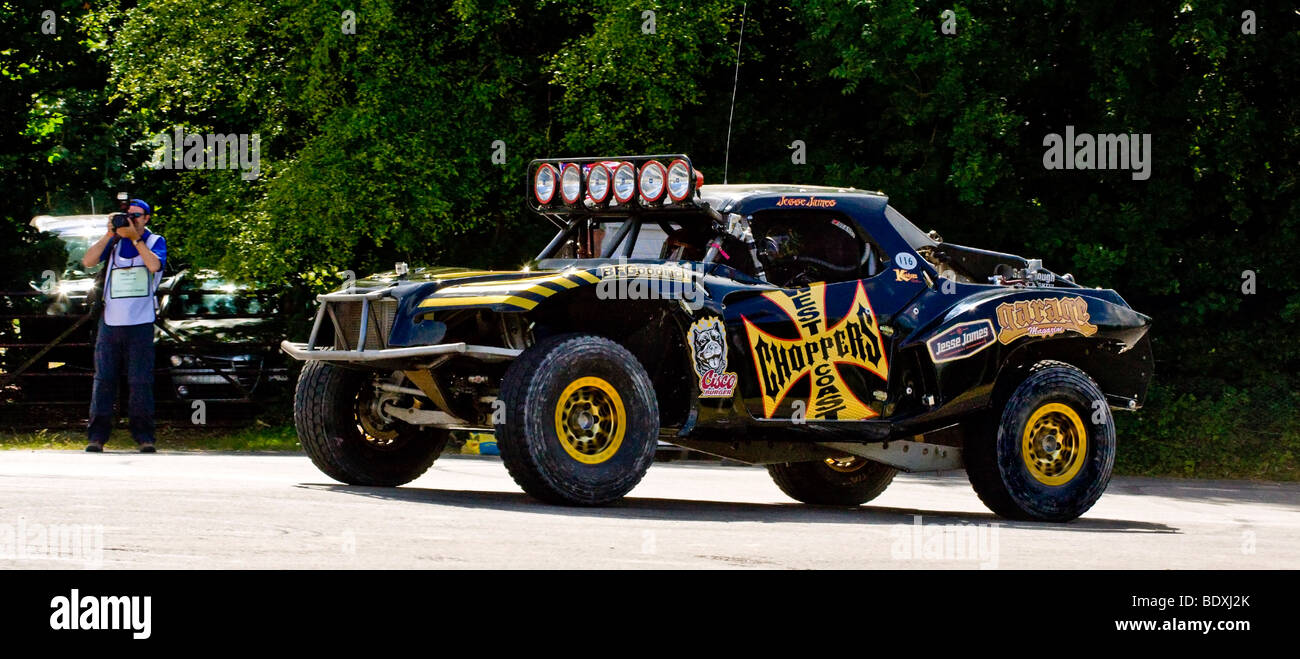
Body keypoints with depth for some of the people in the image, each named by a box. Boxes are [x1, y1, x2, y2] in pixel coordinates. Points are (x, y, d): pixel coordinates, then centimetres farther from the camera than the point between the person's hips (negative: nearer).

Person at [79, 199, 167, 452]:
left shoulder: (155, 242, 7)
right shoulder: (114, 242, 14)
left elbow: (154, 265, -14)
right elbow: (88, 261, 0)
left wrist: (135, 238, -11)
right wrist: (109, 235, -6)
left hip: (140, 324, -2)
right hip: (111, 322, 2)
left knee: (140, 381, -4)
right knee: (104, 379, -1)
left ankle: (144, 436, 0)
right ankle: (97, 436, 0)